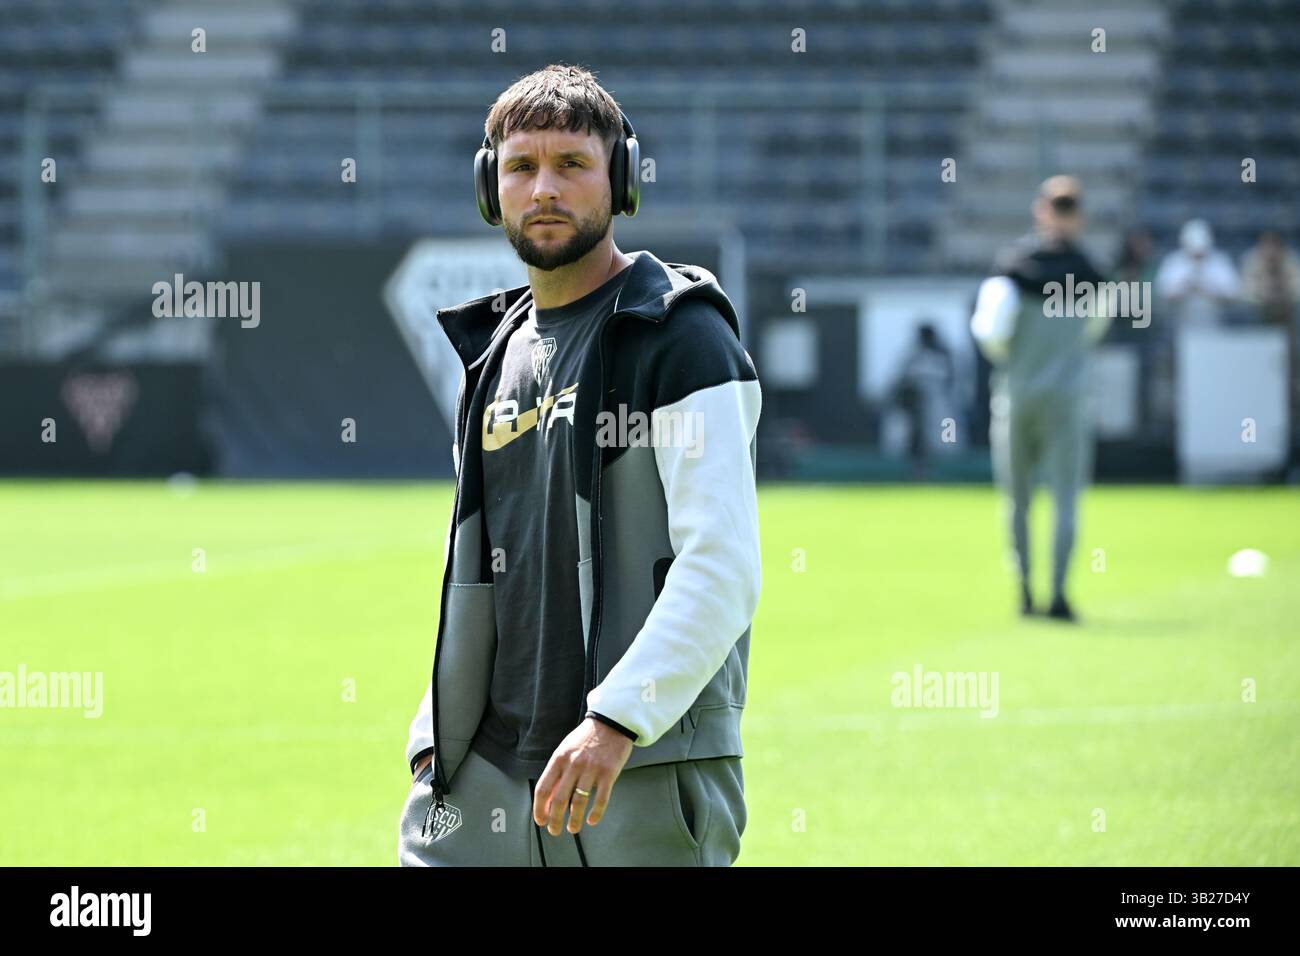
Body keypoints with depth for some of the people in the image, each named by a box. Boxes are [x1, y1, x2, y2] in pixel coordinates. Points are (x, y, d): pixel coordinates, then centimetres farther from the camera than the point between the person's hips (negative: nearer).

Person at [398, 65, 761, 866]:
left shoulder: (680, 338, -6)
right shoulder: (496, 355, 17)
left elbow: (722, 569, -16)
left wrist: (614, 720, -26)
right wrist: (434, 738, 14)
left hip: (649, 775, -6)